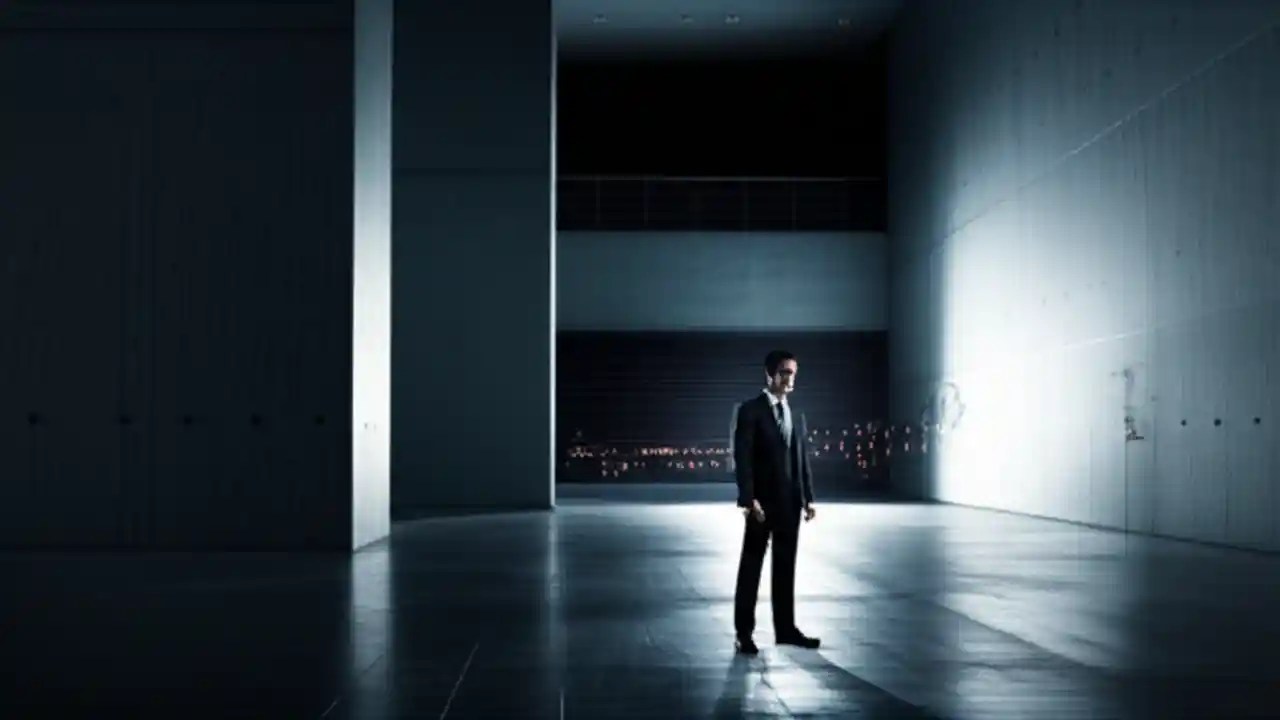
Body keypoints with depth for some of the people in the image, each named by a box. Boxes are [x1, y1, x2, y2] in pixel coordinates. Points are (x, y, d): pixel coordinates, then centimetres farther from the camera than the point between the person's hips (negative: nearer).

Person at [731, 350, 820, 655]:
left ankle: (785, 628, 16)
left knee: (786, 567, 9)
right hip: (762, 501, -6)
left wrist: (808, 498, 6)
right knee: (751, 567, 1)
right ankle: (744, 632, 5)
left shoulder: (797, 415, 14)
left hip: (790, 502, 6)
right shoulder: (750, 410, -5)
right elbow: (742, 457, -12)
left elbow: (803, 460, 15)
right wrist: (749, 498, -20)